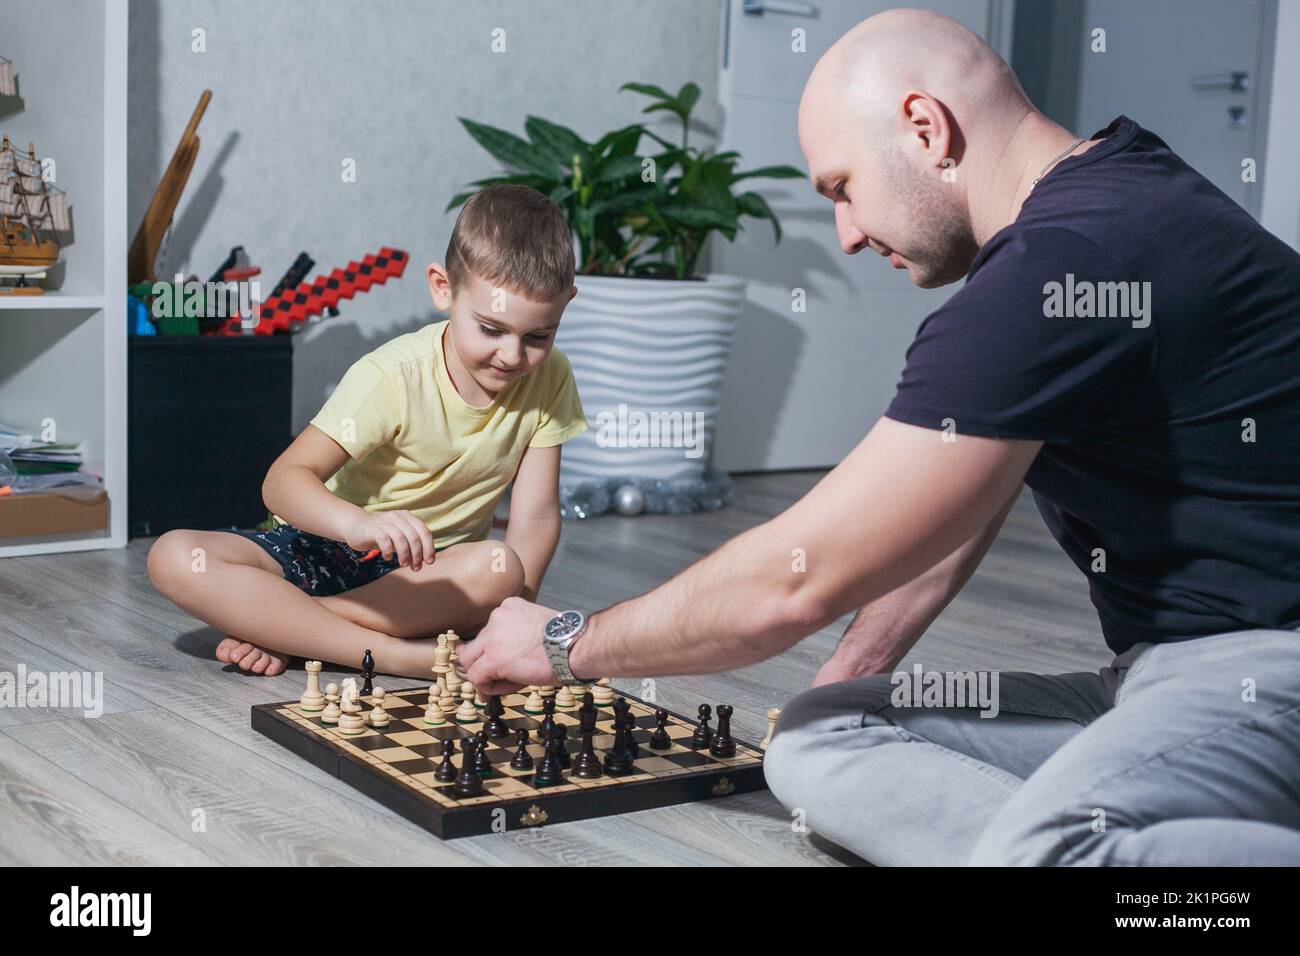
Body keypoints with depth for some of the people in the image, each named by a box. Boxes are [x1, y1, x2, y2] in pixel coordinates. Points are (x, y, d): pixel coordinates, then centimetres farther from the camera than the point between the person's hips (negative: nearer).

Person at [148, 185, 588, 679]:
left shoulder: (550, 378, -10)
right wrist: (358, 523, -49)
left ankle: (279, 630, -22)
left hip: (435, 566, 2)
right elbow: (284, 480, -28)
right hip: (330, 551, -1)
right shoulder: (394, 375, -20)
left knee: (497, 567, -35)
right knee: (174, 556, -26)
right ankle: (395, 653, -31)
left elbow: (535, 515, -8)